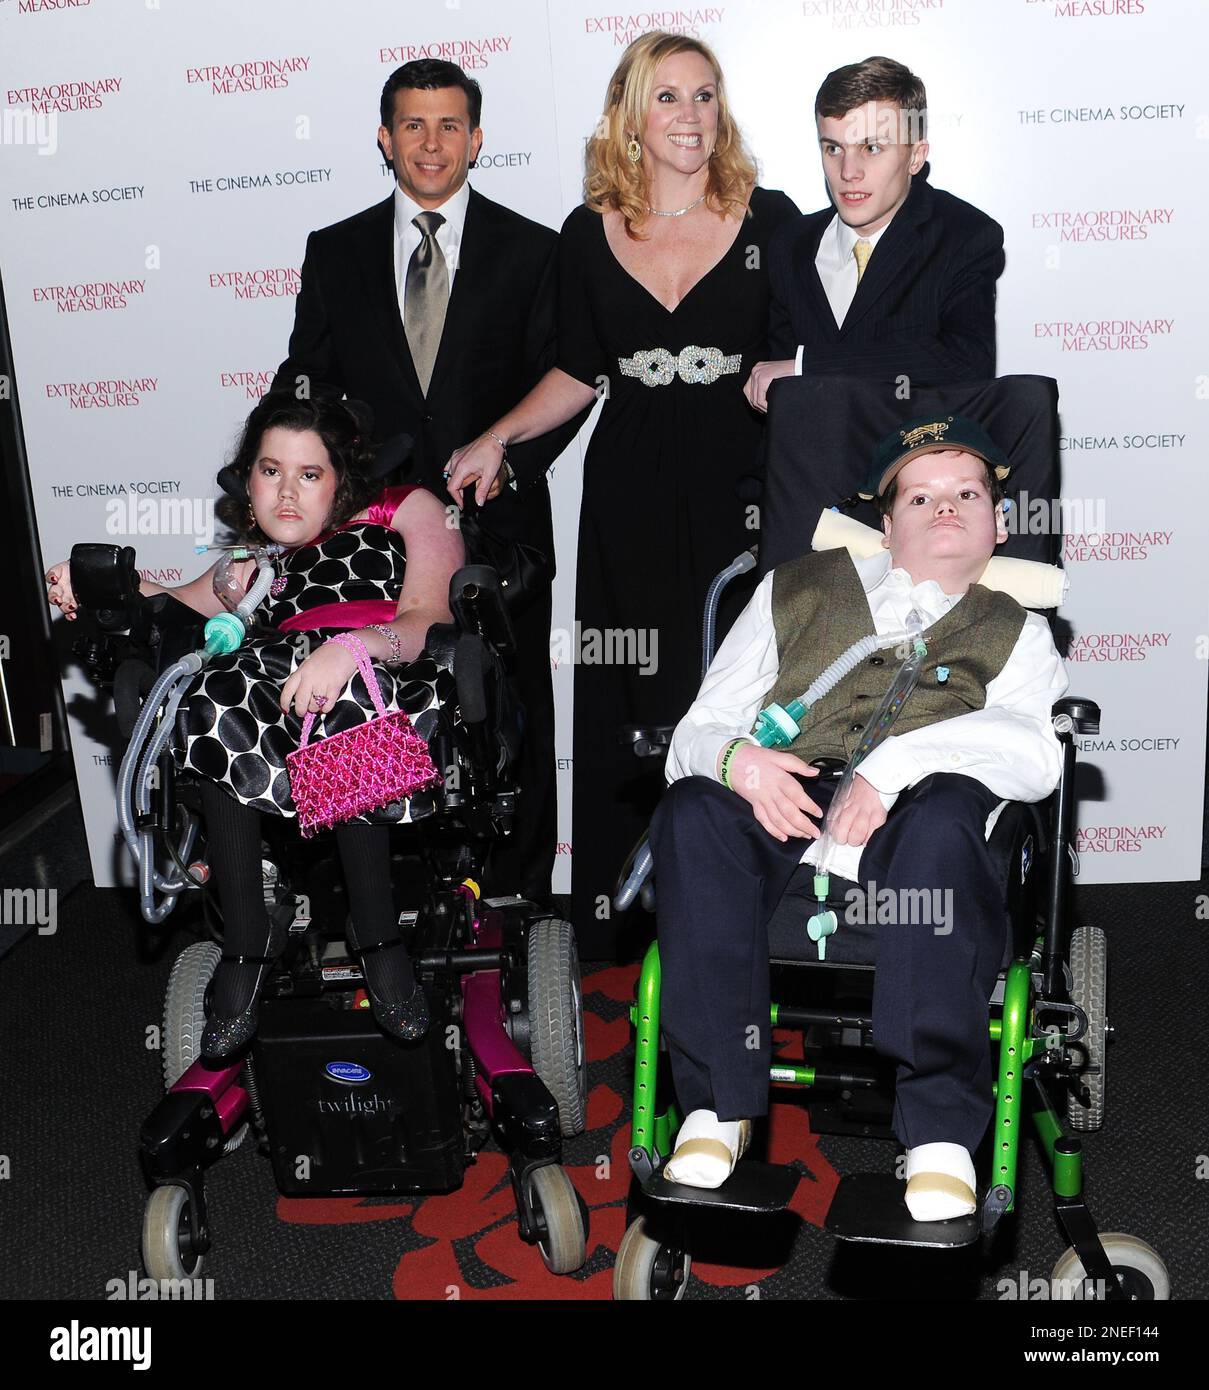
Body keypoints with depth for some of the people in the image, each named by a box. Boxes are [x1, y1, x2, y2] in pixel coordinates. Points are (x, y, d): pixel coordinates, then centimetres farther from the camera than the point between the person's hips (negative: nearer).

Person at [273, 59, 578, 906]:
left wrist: (505, 462, -14)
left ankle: (518, 899, 22)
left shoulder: (533, 251, 5)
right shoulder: (335, 252, 10)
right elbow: (309, 380, 10)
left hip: (498, 527, -1)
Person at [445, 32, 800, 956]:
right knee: (629, 703, 5)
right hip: (629, 496, 2)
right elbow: (582, 371, 13)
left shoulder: (771, 220, 3)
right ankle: (628, 923, 19)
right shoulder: (590, 233, 7)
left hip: (740, 489, -1)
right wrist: (496, 439, 1)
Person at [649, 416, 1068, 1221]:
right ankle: (719, 1101, -19)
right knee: (694, 810, -30)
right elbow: (698, 730, 17)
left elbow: (1035, 753, 0)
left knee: (946, 814, -35)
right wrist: (736, 759, -8)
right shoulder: (795, 591, 25)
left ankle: (941, 1129, -28)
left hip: (906, 843, -1)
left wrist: (897, 760, -16)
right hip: (781, 819, 1)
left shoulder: (1015, 634, 23)